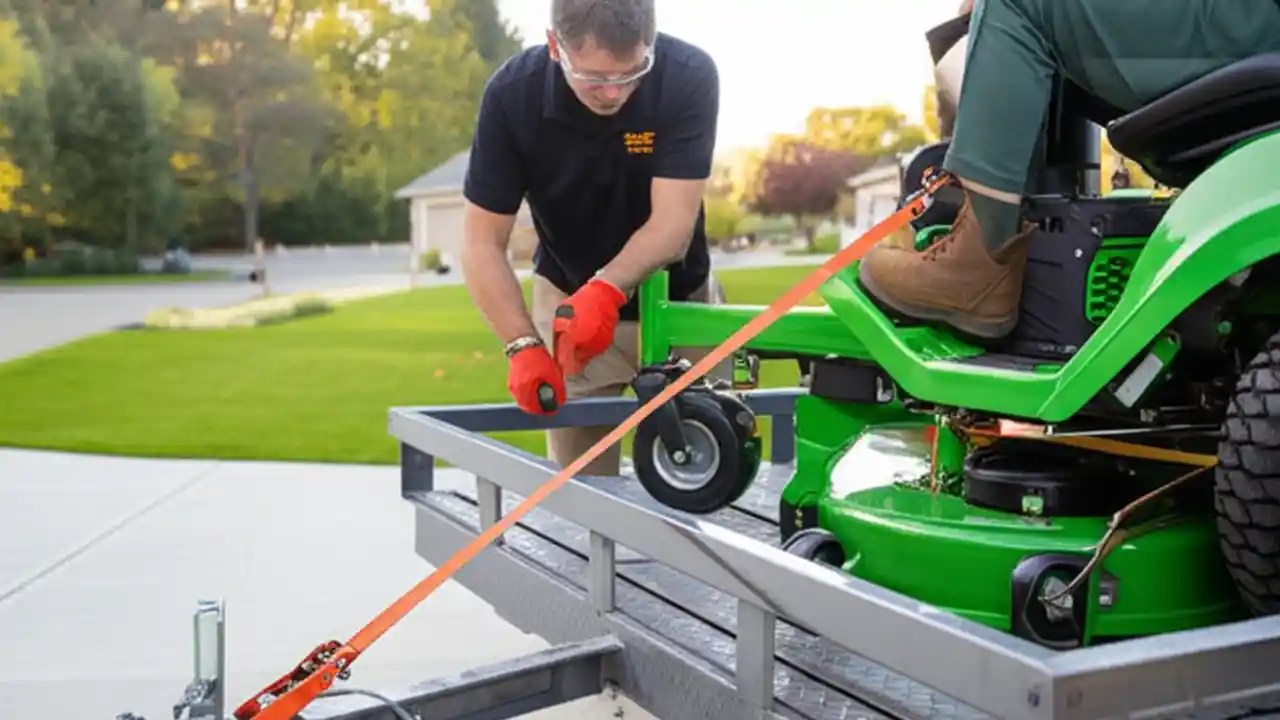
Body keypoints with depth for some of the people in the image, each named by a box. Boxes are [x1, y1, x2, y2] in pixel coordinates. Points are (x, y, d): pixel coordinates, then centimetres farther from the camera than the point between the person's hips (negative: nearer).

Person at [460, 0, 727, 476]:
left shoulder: (689, 77, -25)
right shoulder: (512, 93, -22)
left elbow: (673, 222, -29)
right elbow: (483, 242, -20)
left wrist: (607, 289, -47)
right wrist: (522, 344, -34)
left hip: (679, 301, 0)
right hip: (568, 297, 0)